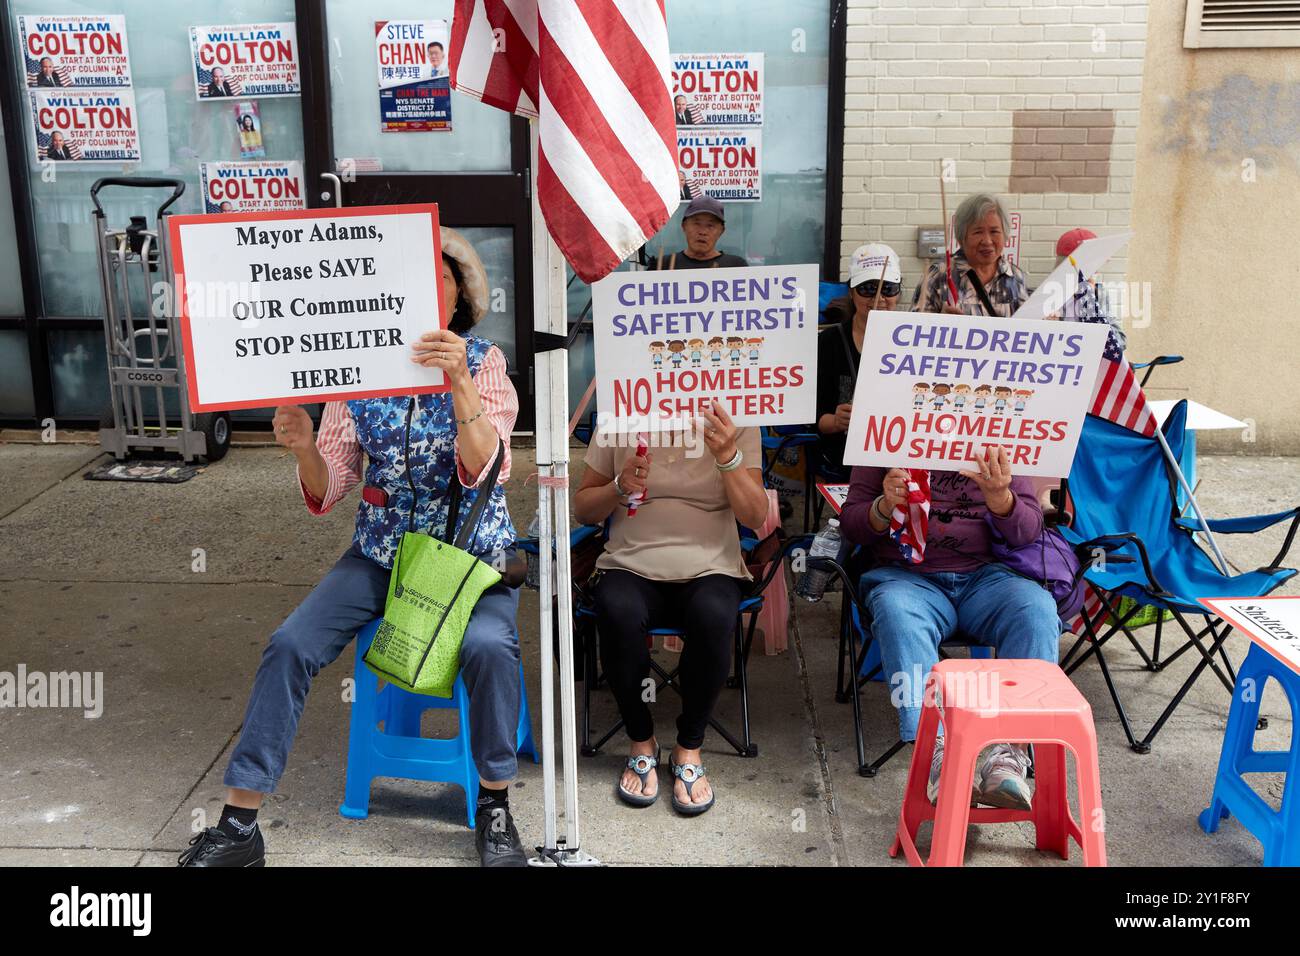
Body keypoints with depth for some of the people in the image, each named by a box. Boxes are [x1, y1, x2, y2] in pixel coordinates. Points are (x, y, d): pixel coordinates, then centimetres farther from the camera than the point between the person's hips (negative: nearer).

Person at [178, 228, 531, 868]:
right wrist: (304, 450, -21)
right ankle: (238, 825, -3)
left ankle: (494, 807, -8)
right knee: (290, 644, -16)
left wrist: (459, 382, -36)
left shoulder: (483, 362, -6)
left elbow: (479, 468, -22)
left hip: (472, 552, -2)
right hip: (382, 551, 3)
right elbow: (327, 492, 1)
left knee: (487, 645, -31)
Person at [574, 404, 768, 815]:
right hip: (632, 566, 1)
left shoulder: (733, 425, 3)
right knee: (616, 612, -34)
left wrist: (728, 455, -19)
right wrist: (620, 486, -11)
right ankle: (641, 742, -9)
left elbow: (754, 516, -5)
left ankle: (689, 748, -10)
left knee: (713, 616, -35)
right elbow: (583, 509, 9)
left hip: (710, 569, 0)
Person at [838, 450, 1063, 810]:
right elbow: (850, 521, 8)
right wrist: (885, 507, -16)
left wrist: (998, 495, -18)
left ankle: (1004, 752, -37)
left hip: (983, 575, 1)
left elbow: (1028, 531, 4)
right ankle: (936, 752, -45)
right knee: (896, 610, -35)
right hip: (906, 575, -1)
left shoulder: (997, 446, 10)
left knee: (1036, 607, -30)